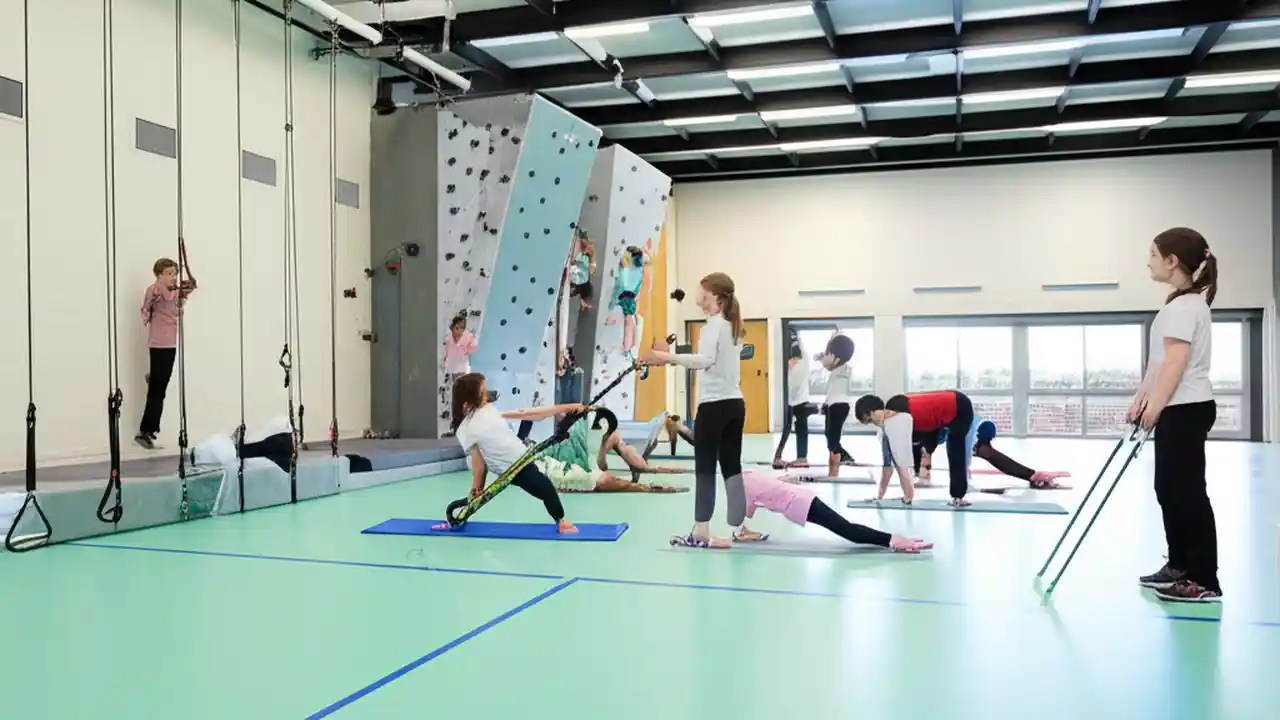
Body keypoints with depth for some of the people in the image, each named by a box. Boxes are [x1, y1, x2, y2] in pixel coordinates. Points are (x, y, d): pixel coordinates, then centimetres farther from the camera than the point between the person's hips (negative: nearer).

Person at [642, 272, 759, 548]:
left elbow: (706, 360, -25)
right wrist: (672, 356, 17)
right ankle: (739, 527, 13)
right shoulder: (733, 325, 16)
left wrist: (667, 357, -30)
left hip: (714, 405, -8)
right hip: (735, 403, 8)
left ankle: (701, 531, 0)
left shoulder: (714, 324, -9)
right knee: (732, 466, 11)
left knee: (705, 468, -3)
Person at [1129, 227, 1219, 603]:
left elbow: (1176, 360, -23)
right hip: (1177, 408, 11)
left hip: (1186, 408, -11)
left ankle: (1204, 580, -1)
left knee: (1188, 491, -7)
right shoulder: (1183, 302, 17)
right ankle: (1180, 566, 24)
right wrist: (1141, 397, 18)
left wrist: (1155, 404, -23)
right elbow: (1160, 361, 18)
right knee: (1170, 488, 14)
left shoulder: (1184, 305, -15)